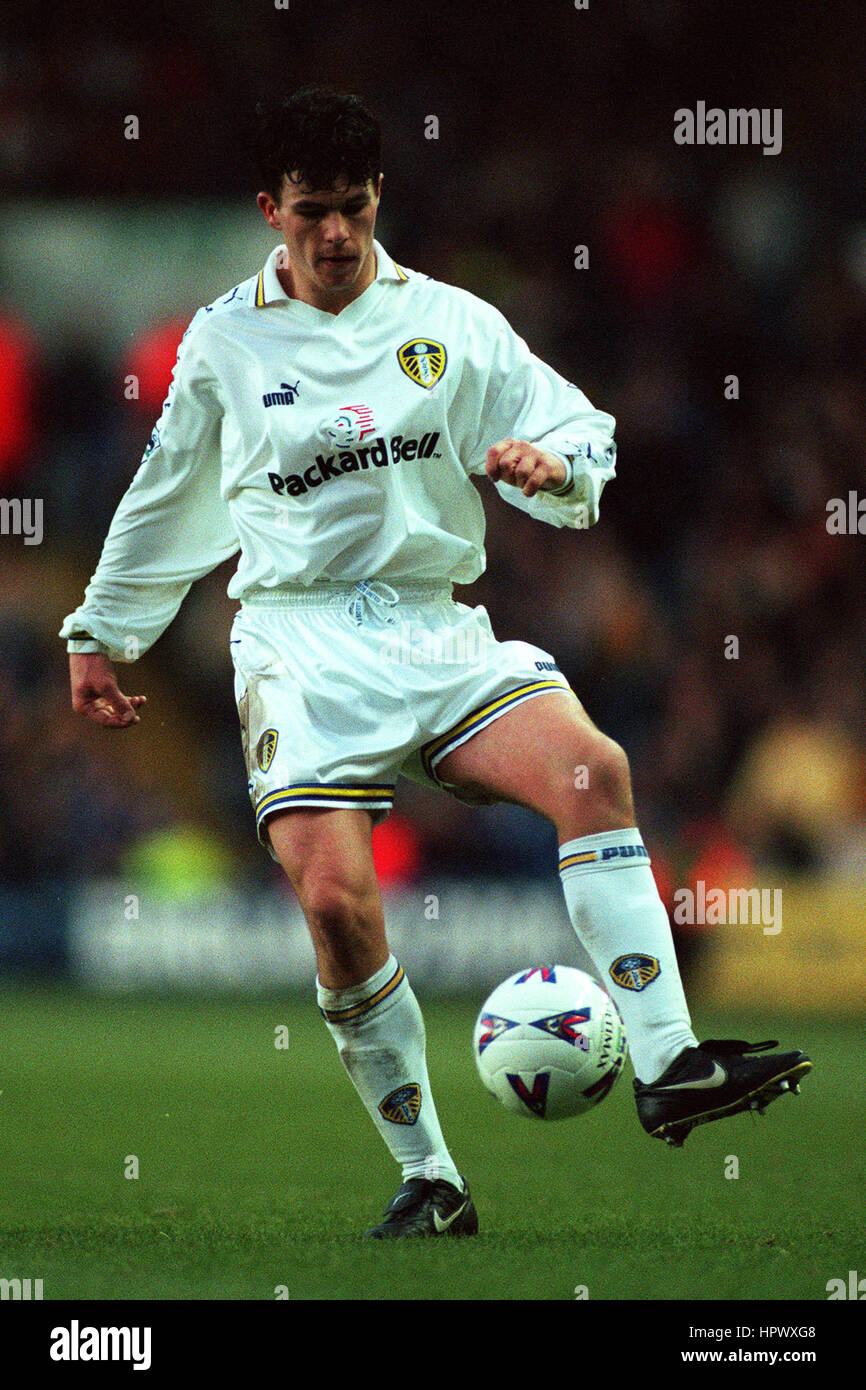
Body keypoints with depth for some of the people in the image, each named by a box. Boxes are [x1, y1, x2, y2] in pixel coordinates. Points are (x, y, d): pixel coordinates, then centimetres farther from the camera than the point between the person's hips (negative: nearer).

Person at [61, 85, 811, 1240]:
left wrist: (553, 464, -13)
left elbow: (581, 432, 10)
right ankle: (428, 1179, -8)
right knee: (337, 898, -22)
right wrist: (103, 634, 29)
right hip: (301, 640, -1)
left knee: (593, 767, -27)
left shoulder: (451, 322, 10)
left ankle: (667, 1068, -30)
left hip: (437, 627, 1)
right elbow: (168, 497, 23)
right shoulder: (224, 343, 9)